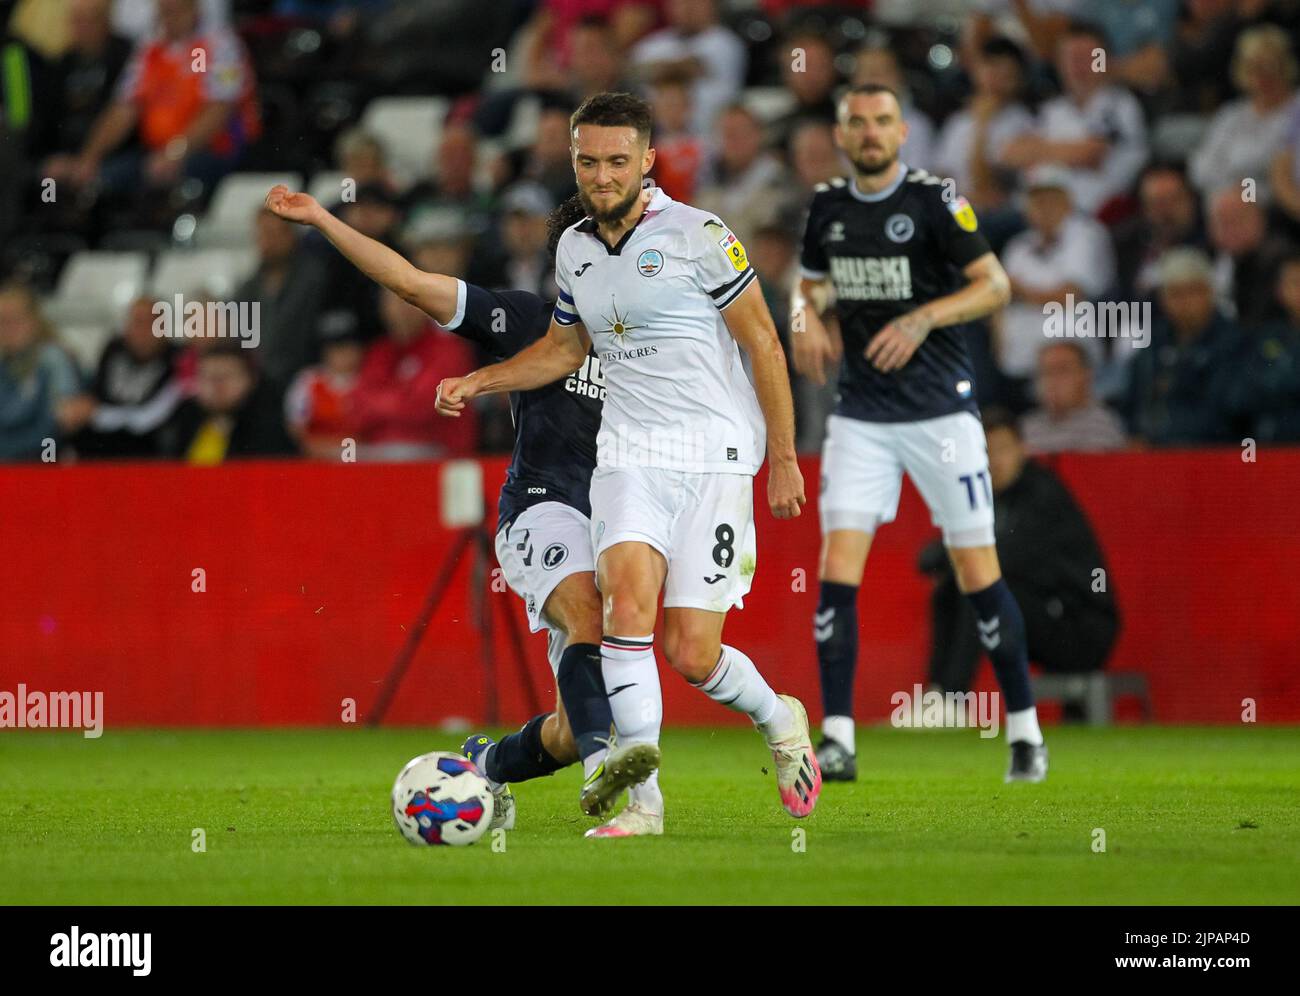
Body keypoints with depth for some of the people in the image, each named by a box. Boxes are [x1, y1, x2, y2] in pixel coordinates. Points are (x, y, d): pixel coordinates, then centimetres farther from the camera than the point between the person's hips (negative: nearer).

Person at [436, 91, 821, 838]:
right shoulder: (575, 249, 9)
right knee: (627, 598, -21)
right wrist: (478, 382, 13)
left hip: (715, 458, -4)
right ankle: (645, 802, -18)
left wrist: (784, 458, -5)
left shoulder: (699, 236, -8)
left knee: (692, 654, -7)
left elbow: (763, 343, -4)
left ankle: (780, 720, 27)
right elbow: (565, 348, 26)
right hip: (629, 454, 4)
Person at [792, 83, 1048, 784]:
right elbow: (808, 282, 23)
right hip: (860, 414, 4)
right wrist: (806, 319, 1)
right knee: (837, 572, -9)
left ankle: (1024, 730, 12)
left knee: (978, 573, -2)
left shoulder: (935, 200, -8)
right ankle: (837, 739, -7)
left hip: (941, 409, -4)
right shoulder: (827, 207, 7)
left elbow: (996, 285, -9)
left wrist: (923, 317, -22)